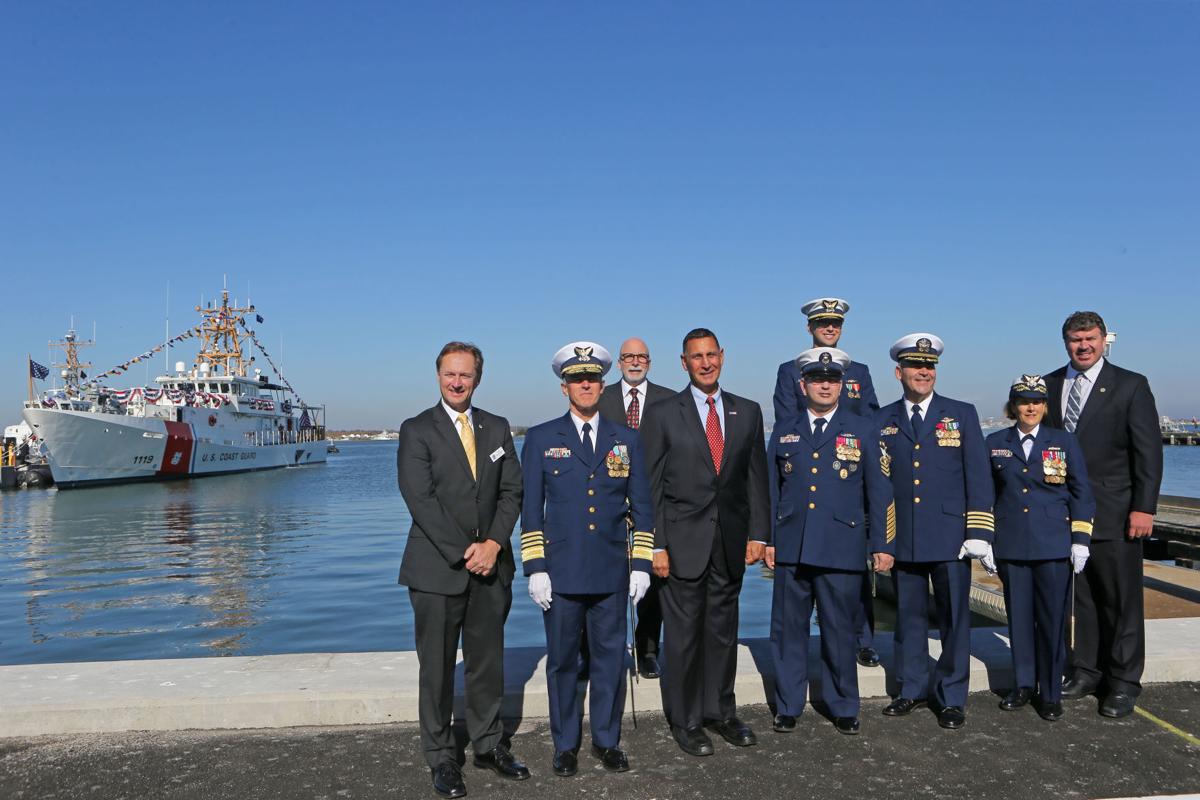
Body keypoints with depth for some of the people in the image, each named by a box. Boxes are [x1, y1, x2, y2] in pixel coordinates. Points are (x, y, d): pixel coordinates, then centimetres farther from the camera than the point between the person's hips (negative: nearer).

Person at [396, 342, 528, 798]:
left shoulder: (497, 429, 9)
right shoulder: (417, 431, -4)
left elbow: (511, 491, 4)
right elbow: (420, 499, -12)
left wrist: (494, 543, -10)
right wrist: (463, 551, -15)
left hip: (491, 566, 4)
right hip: (437, 568, -3)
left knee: (488, 662, 13)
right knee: (437, 668, 7)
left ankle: (488, 745, 28)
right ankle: (440, 758, 21)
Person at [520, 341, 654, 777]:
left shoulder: (626, 440, 8)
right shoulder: (541, 438, 3)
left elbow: (641, 507, 9)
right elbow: (531, 509, 1)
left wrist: (642, 564, 3)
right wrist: (535, 568, -4)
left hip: (612, 572, 2)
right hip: (561, 572, -1)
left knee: (610, 658, 9)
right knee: (562, 660, 8)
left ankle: (607, 740, 26)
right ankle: (565, 744, 24)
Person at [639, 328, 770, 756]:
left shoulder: (747, 411, 7)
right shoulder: (662, 413, -3)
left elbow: (757, 477, 9)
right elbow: (651, 484, -4)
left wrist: (758, 533, 2)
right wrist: (656, 545, -9)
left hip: (731, 542, 3)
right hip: (683, 541, -3)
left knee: (723, 630, 13)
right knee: (683, 633, 5)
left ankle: (721, 711, 29)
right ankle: (685, 720, 20)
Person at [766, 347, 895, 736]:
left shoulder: (862, 430, 5)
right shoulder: (784, 432, 10)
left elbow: (879, 492, 4)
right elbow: (770, 489, 12)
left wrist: (882, 545, 0)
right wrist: (766, 538, 8)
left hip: (841, 551, -2)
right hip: (790, 549, 2)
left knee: (839, 631, 7)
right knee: (788, 630, 8)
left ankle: (844, 707, 25)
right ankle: (788, 706, 23)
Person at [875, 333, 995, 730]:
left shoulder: (962, 414, 5)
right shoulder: (882, 420, 8)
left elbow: (978, 476, 1)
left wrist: (979, 533, -5)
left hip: (950, 537, -1)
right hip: (902, 539, 2)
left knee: (954, 618, 3)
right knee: (908, 616, 10)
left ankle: (952, 698, 16)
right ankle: (912, 689, 25)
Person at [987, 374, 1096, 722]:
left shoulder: (1064, 441, 4)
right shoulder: (995, 443, 7)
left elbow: (1081, 493, 5)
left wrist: (1080, 540, -1)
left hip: (1053, 547, -1)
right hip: (1011, 546, 2)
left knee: (1052, 619, 1)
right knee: (1019, 617, 8)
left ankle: (1051, 694, 13)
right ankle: (1024, 685, 22)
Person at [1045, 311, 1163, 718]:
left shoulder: (1131, 385, -2)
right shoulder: (1049, 385, 8)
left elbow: (1148, 451, -6)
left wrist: (1144, 508, -12)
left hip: (1115, 513, -3)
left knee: (1122, 599, 3)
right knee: (1083, 596, 12)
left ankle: (1123, 682, 14)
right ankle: (1087, 670, 23)